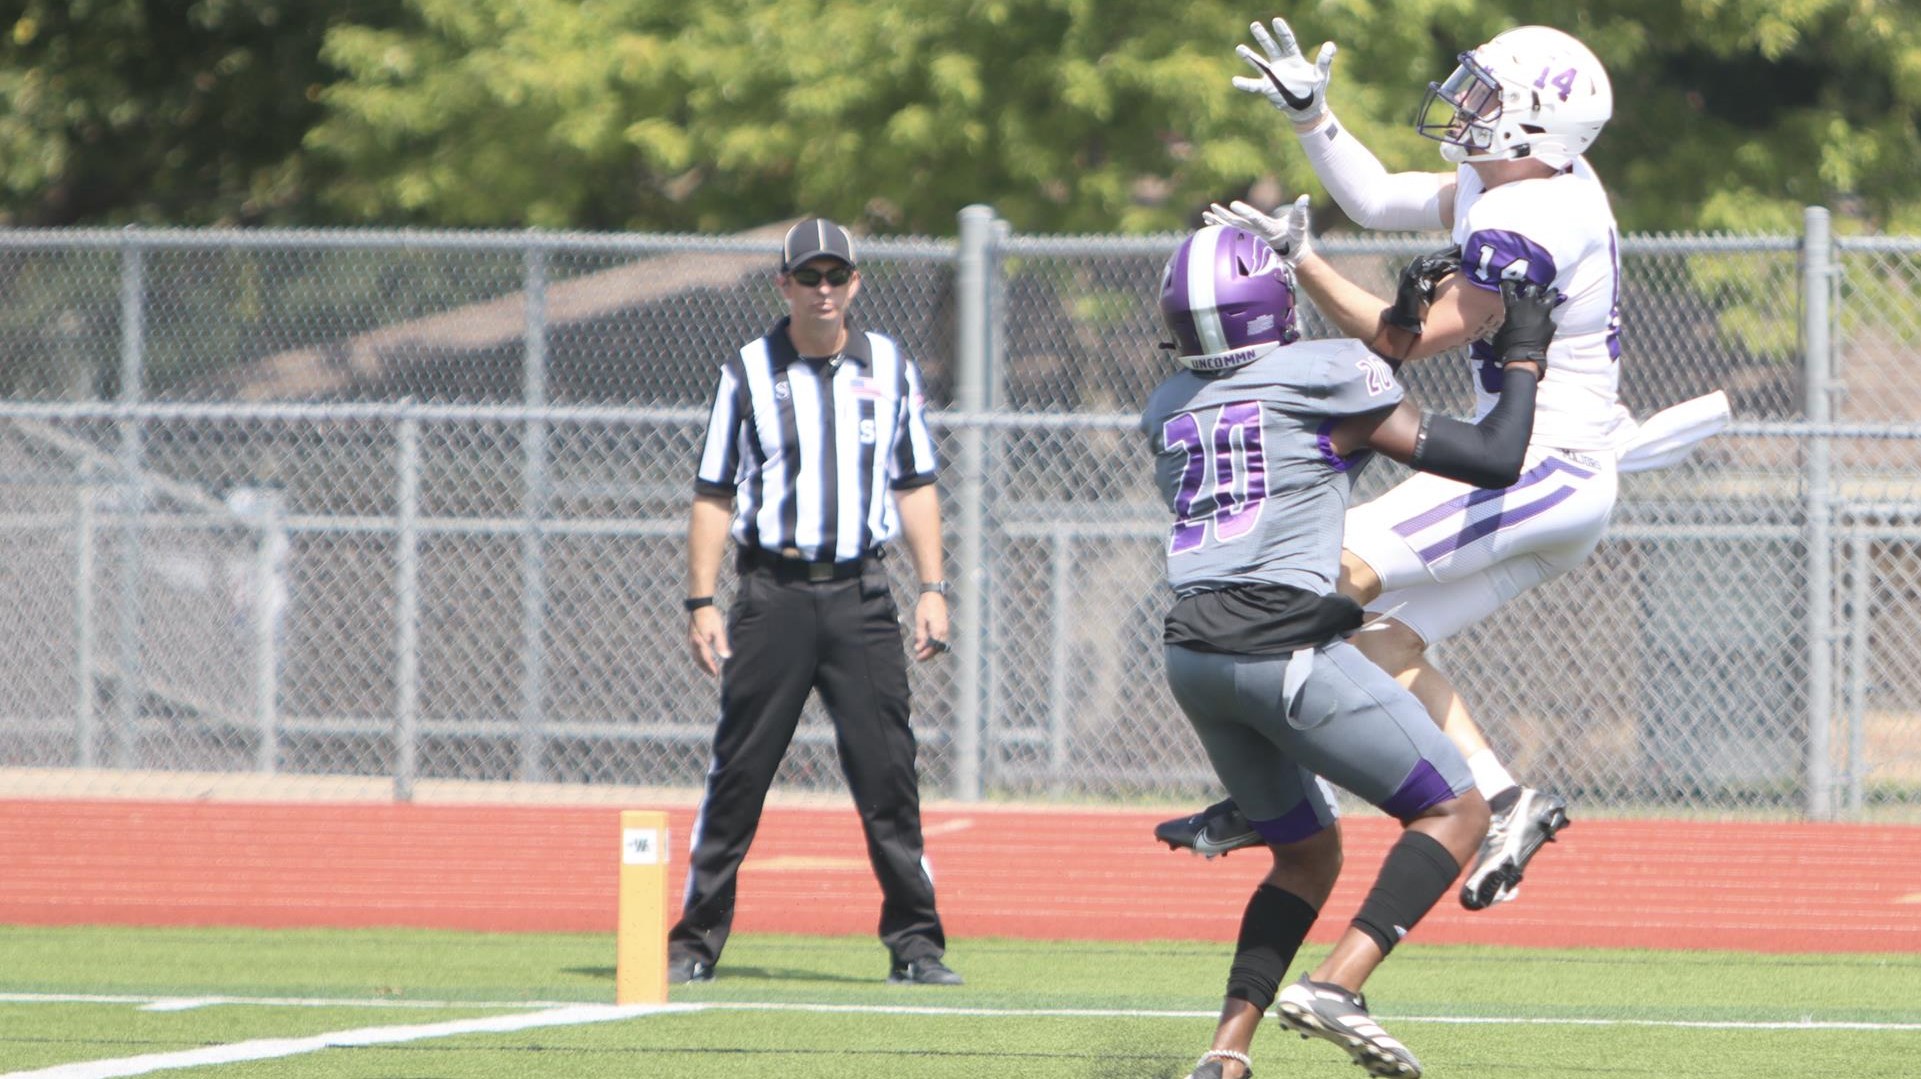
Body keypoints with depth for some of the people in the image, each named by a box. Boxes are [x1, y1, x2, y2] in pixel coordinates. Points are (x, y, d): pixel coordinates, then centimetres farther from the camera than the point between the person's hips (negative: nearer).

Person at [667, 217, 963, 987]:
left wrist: (932, 589, 3)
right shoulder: (747, 373, 4)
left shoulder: (890, 369, 10)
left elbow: (914, 486, 14)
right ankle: (696, 942, 6)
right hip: (773, 595, -1)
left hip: (860, 595, 1)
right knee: (738, 774, -1)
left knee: (888, 776, -2)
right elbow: (713, 495, 5)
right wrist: (701, 604, -3)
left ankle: (915, 944, 4)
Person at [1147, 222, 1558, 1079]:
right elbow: (1494, 460, 1)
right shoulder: (1326, 378, 0)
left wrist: (1392, 340, 36)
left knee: (1307, 854, 22)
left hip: (1193, 651, 7)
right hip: (1286, 647, -7)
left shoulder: (1170, 407, 17)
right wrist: (1523, 356, 16)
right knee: (1455, 813, 4)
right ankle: (1337, 984, -16)